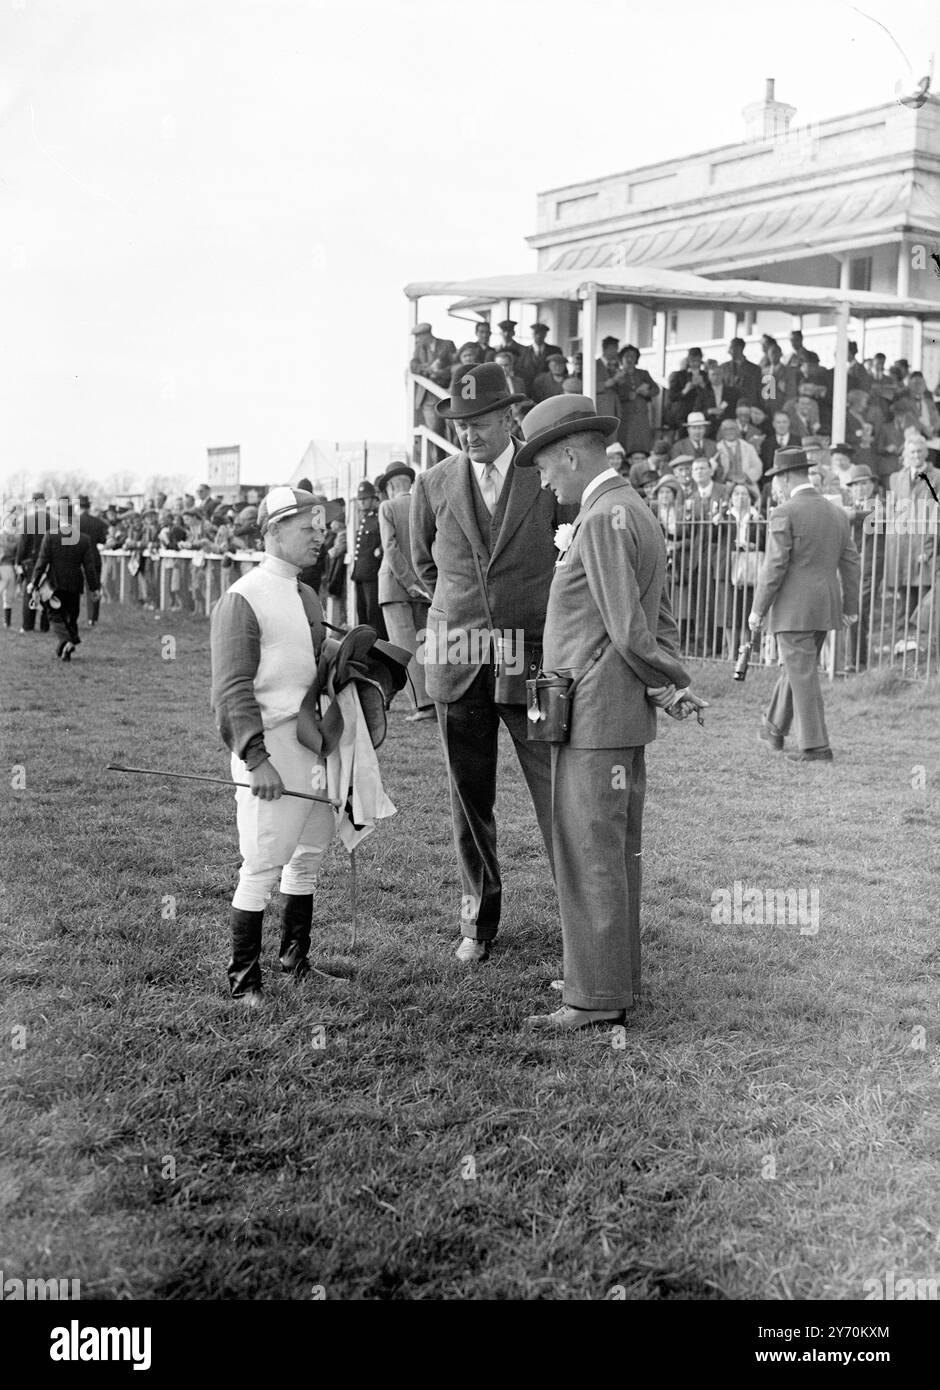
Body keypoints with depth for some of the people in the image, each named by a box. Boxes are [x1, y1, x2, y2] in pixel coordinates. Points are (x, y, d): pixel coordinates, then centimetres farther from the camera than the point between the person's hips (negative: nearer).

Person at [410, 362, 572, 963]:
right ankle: (479, 920, 24)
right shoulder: (434, 484, 5)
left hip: (530, 661, -2)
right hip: (457, 664, 3)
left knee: (559, 795, -4)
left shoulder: (549, 478, -3)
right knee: (470, 800, 11)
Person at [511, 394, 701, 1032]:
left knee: (590, 859, -3)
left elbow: (630, 628, -18)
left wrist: (674, 686, -4)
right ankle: (618, 979, 26)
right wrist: (670, 683, 5)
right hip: (623, 715, 10)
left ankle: (596, 997, 5)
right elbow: (661, 619, 16)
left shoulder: (603, 519, -16)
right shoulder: (637, 511, 15)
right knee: (617, 854, 15)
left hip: (594, 715, -10)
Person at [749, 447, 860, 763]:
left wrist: (758, 609, -8)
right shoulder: (836, 512, 10)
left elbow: (775, 566, -15)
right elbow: (850, 562, 12)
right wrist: (850, 607, 17)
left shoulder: (784, 514, -12)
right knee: (796, 668, 20)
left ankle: (816, 746, -1)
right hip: (826, 607, 8)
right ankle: (775, 729, 34)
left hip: (794, 609, -8)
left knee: (803, 675, -3)